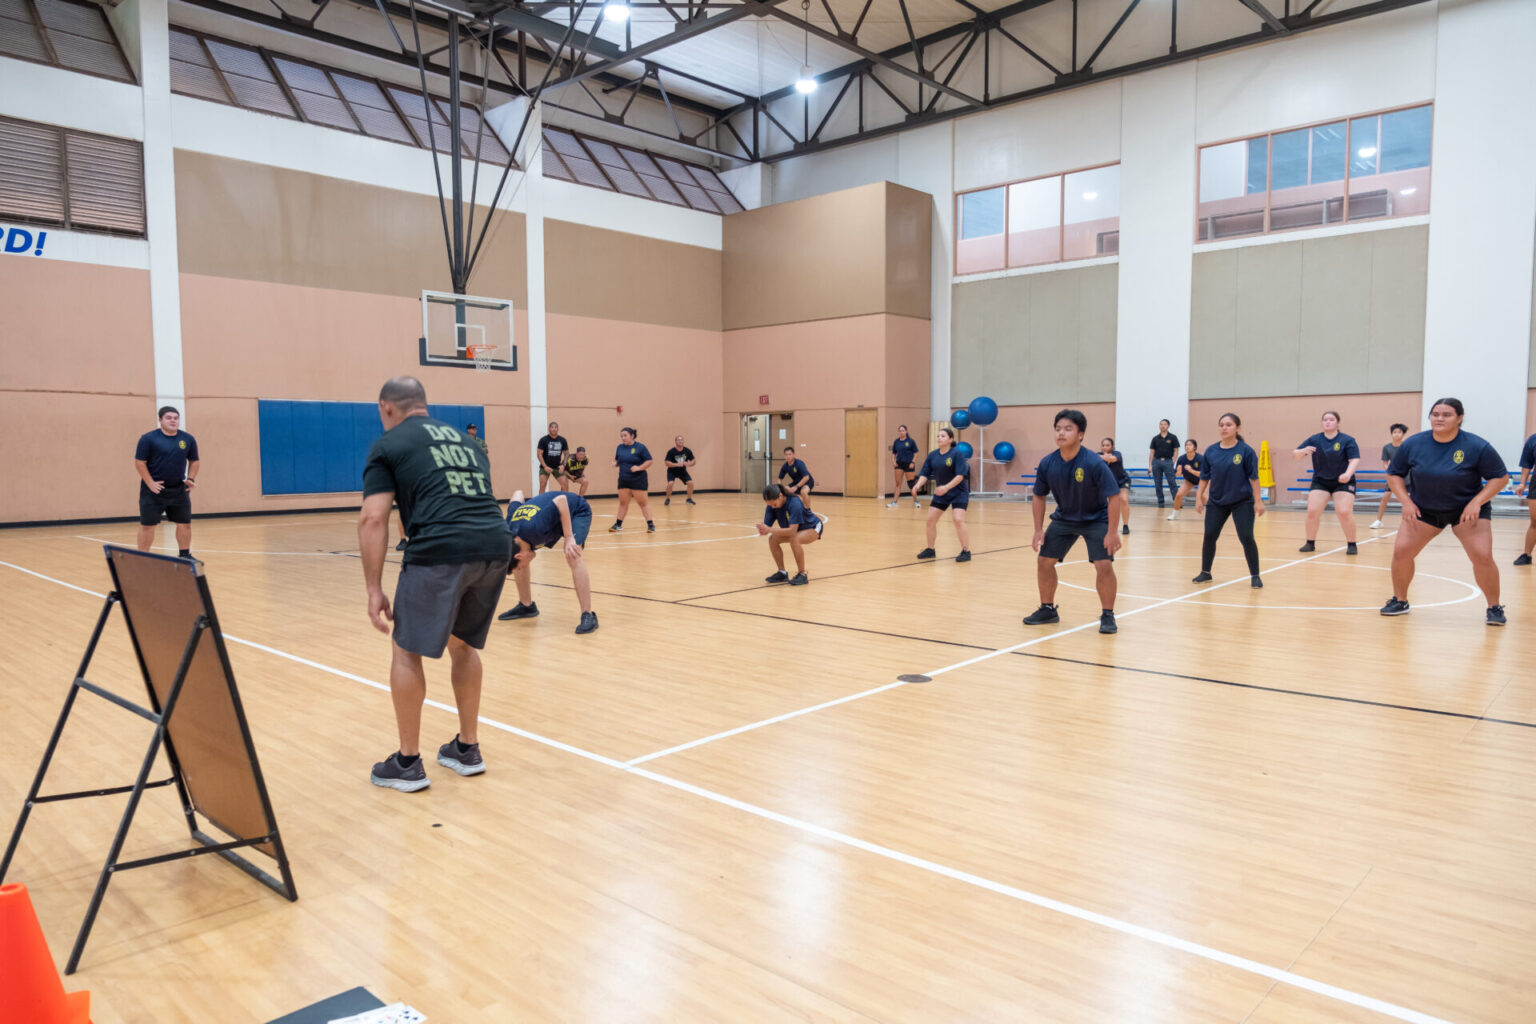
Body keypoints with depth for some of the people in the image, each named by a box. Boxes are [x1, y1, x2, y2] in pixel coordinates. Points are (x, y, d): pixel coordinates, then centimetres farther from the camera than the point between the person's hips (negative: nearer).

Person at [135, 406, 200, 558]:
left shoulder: (188, 439, 3)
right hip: (153, 491, -4)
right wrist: (150, 484, -14)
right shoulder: (149, 438, -8)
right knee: (147, 525, -2)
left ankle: (185, 555, 22)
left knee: (185, 523, 8)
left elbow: (194, 461, 14)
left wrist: (191, 479, 0)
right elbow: (139, 462, -8)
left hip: (179, 490, 4)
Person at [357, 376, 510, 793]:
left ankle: (407, 764, 18)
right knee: (463, 644, 23)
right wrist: (486, 580, 36)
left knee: (407, 651, 10)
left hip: (440, 550, -6)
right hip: (496, 544, 6)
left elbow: (373, 518, 0)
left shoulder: (388, 444, 10)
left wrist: (374, 590, 0)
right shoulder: (463, 439, 28)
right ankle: (467, 750, 31)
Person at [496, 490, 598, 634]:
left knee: (572, 556, -30)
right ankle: (526, 606, 21)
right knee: (517, 563, 3)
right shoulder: (510, 529, -17)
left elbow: (561, 500, -37)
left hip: (577, 511, -7)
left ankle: (588, 616, -28)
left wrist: (569, 538, -34)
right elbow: (517, 494, -3)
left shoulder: (533, 529, -40)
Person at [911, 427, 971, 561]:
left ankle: (966, 551, -8)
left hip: (958, 493, -6)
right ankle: (930, 549, 21)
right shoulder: (932, 455, 0)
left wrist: (947, 487, -33)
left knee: (958, 520, -20)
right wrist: (918, 485, -18)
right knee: (930, 520, 4)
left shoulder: (957, 454, -15)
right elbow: (925, 474, 1)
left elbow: (960, 475, -21)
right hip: (940, 493, 6)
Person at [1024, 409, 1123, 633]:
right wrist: (1039, 529, -5)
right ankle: (1048, 610, 22)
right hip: (1063, 518, 4)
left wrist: (1112, 532, -26)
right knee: (1044, 561, 2)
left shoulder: (1094, 463, -28)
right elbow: (1039, 497, -1)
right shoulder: (1047, 464, -15)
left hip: (1096, 520, -4)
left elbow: (1114, 497, -24)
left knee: (1104, 565, -18)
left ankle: (1107, 616, 0)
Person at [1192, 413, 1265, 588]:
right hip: (1216, 501, 3)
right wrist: (1199, 497, 6)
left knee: (1246, 538, -6)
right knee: (1209, 536, 2)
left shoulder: (1245, 450, -9)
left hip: (1242, 502, -3)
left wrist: (1258, 500, -9)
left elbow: (1253, 477, -8)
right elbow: (1204, 476, 8)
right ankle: (1205, 573, 19)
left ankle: (1255, 576, 7)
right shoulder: (1211, 451, 0)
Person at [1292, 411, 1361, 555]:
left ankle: (1351, 545, 1)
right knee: (1312, 511, -9)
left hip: (1342, 482, -2)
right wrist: (1304, 451, -24)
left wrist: (1348, 474, -34)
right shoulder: (1314, 440, 0)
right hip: (1320, 482, 2)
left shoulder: (1347, 440, -6)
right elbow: (1294, 455, -1)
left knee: (1345, 512, -15)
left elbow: (1355, 460, -14)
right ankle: (1310, 543, 8)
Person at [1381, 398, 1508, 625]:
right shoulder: (1413, 444, -10)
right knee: (1401, 552, -8)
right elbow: (1394, 474, 1)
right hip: (1423, 509, 2)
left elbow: (1500, 477, -9)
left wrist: (1476, 502, -21)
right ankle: (1399, 601, 13)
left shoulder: (1477, 446, -16)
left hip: (1467, 509, -2)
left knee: (1482, 557, -15)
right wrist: (1406, 501, -12)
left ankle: (1494, 607, 6)